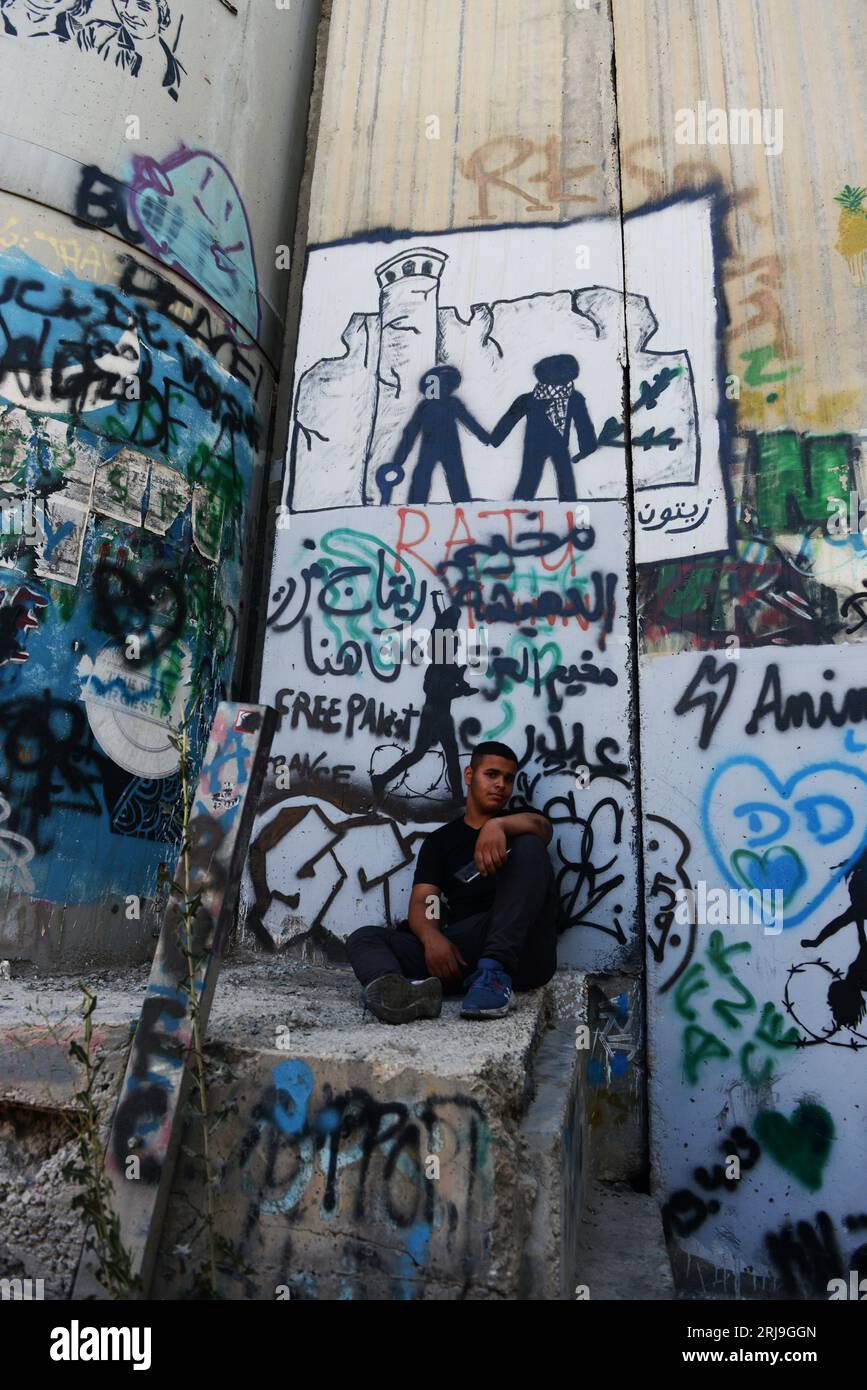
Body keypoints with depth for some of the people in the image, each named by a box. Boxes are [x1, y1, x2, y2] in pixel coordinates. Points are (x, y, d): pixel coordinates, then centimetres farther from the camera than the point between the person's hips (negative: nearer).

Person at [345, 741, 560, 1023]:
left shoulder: (518, 824, 20)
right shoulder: (440, 840, 21)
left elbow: (543, 826, -6)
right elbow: (421, 901, 7)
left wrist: (498, 825, -28)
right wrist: (431, 936, -17)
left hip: (524, 950, -1)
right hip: (464, 952, 2)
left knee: (528, 846, -19)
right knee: (363, 938, -14)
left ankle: (494, 971, -33)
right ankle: (401, 992, -51)